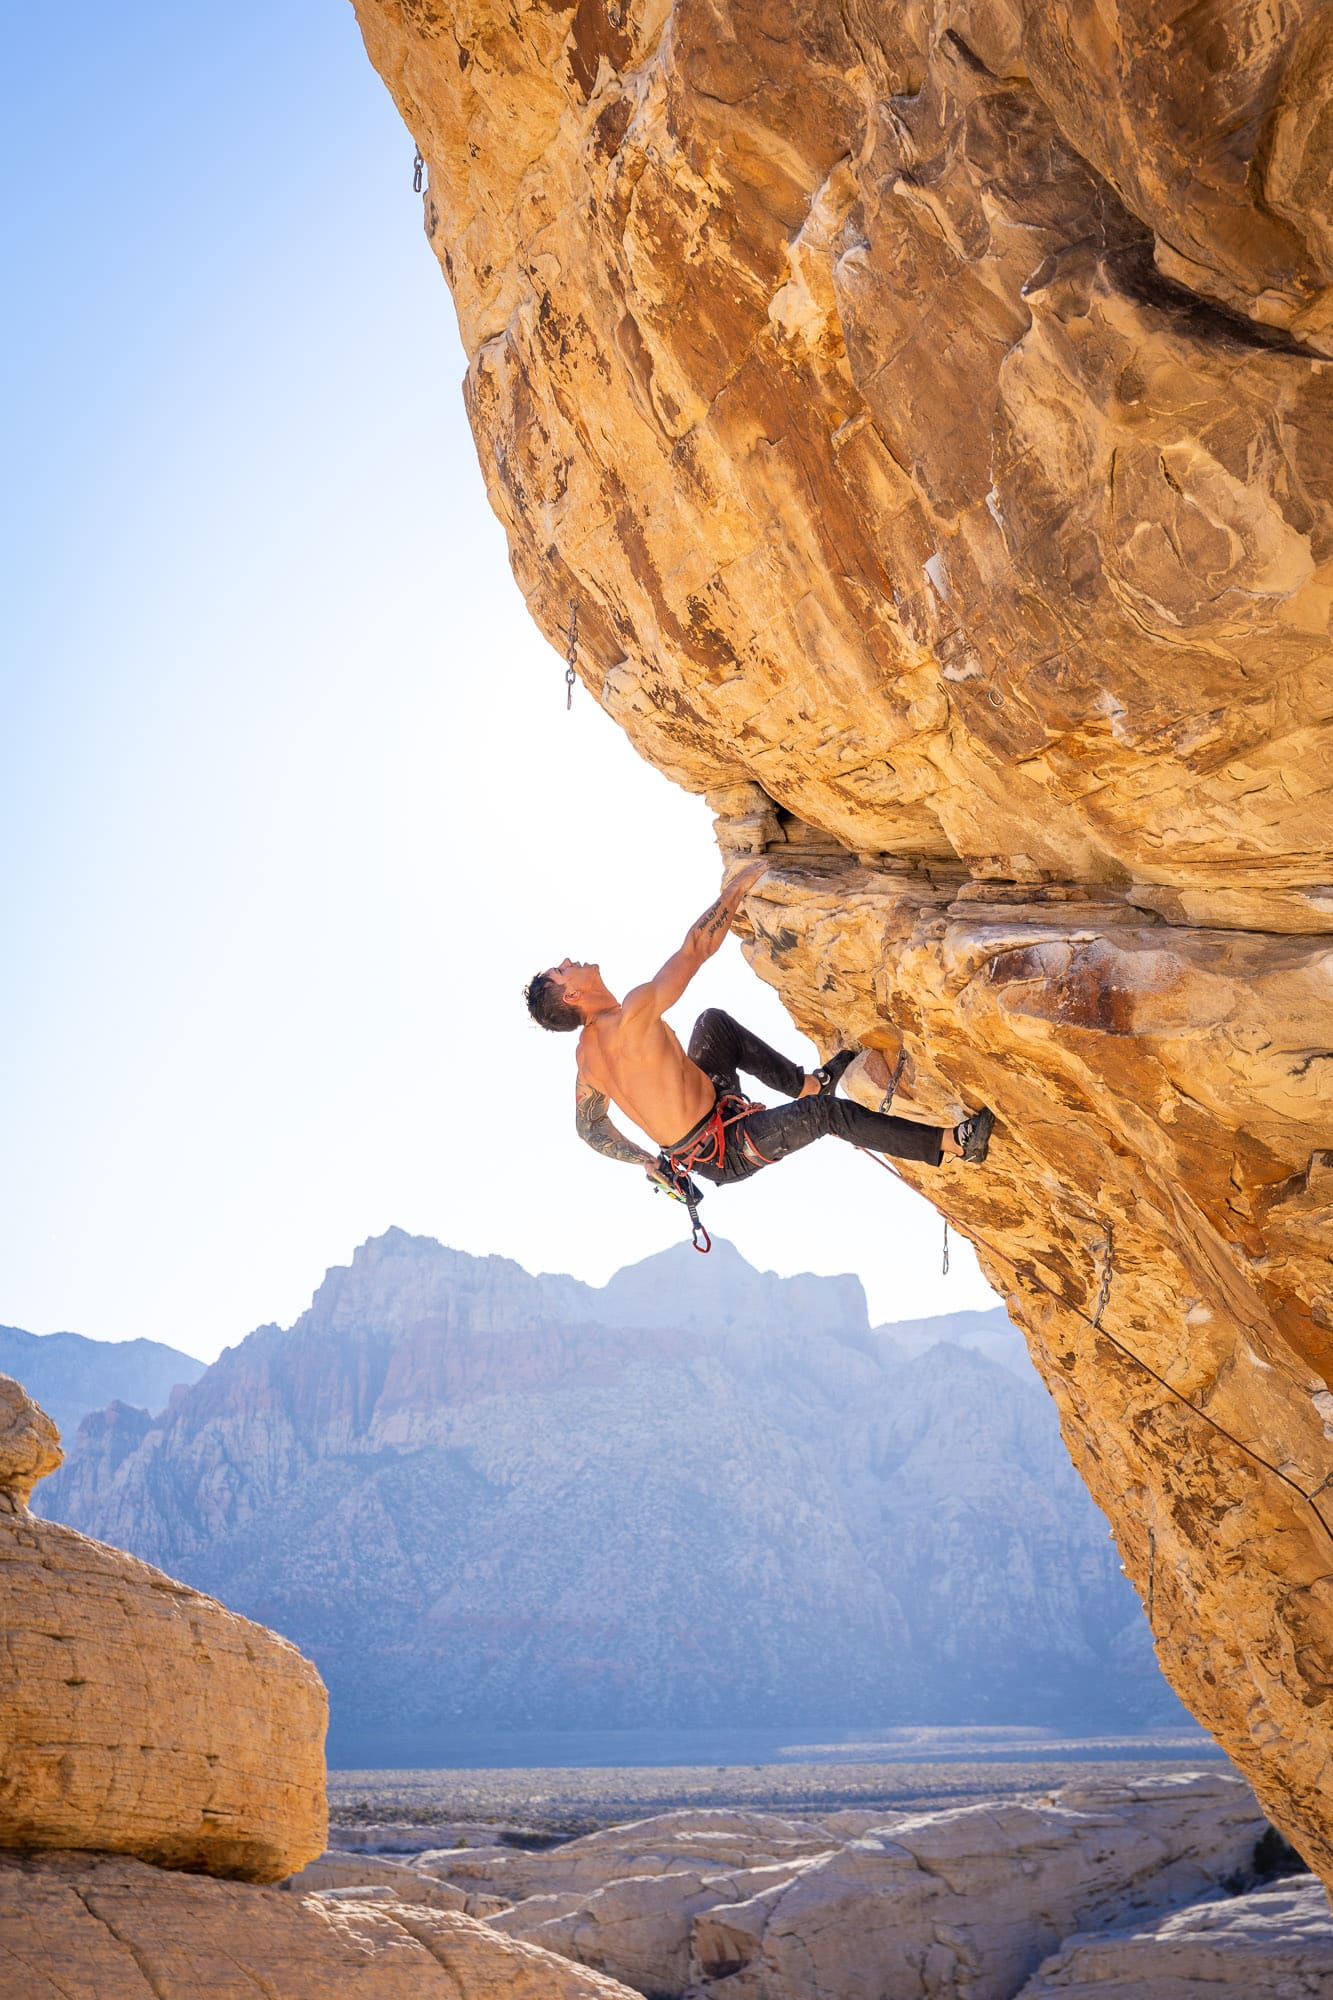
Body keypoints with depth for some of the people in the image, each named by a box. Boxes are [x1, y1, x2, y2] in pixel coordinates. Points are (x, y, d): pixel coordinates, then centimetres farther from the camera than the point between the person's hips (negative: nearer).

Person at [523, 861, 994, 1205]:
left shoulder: (587, 1051, 1)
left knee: (714, 1020, 21)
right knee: (827, 1113, -23)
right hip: (724, 1152, -10)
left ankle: (807, 1085, 25)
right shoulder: (632, 1015, -26)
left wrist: (647, 1162, 16)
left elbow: (590, 1128, 12)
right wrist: (740, 884, -13)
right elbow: (695, 947, -23)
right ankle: (948, 1144, -15)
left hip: (687, 1148, 10)